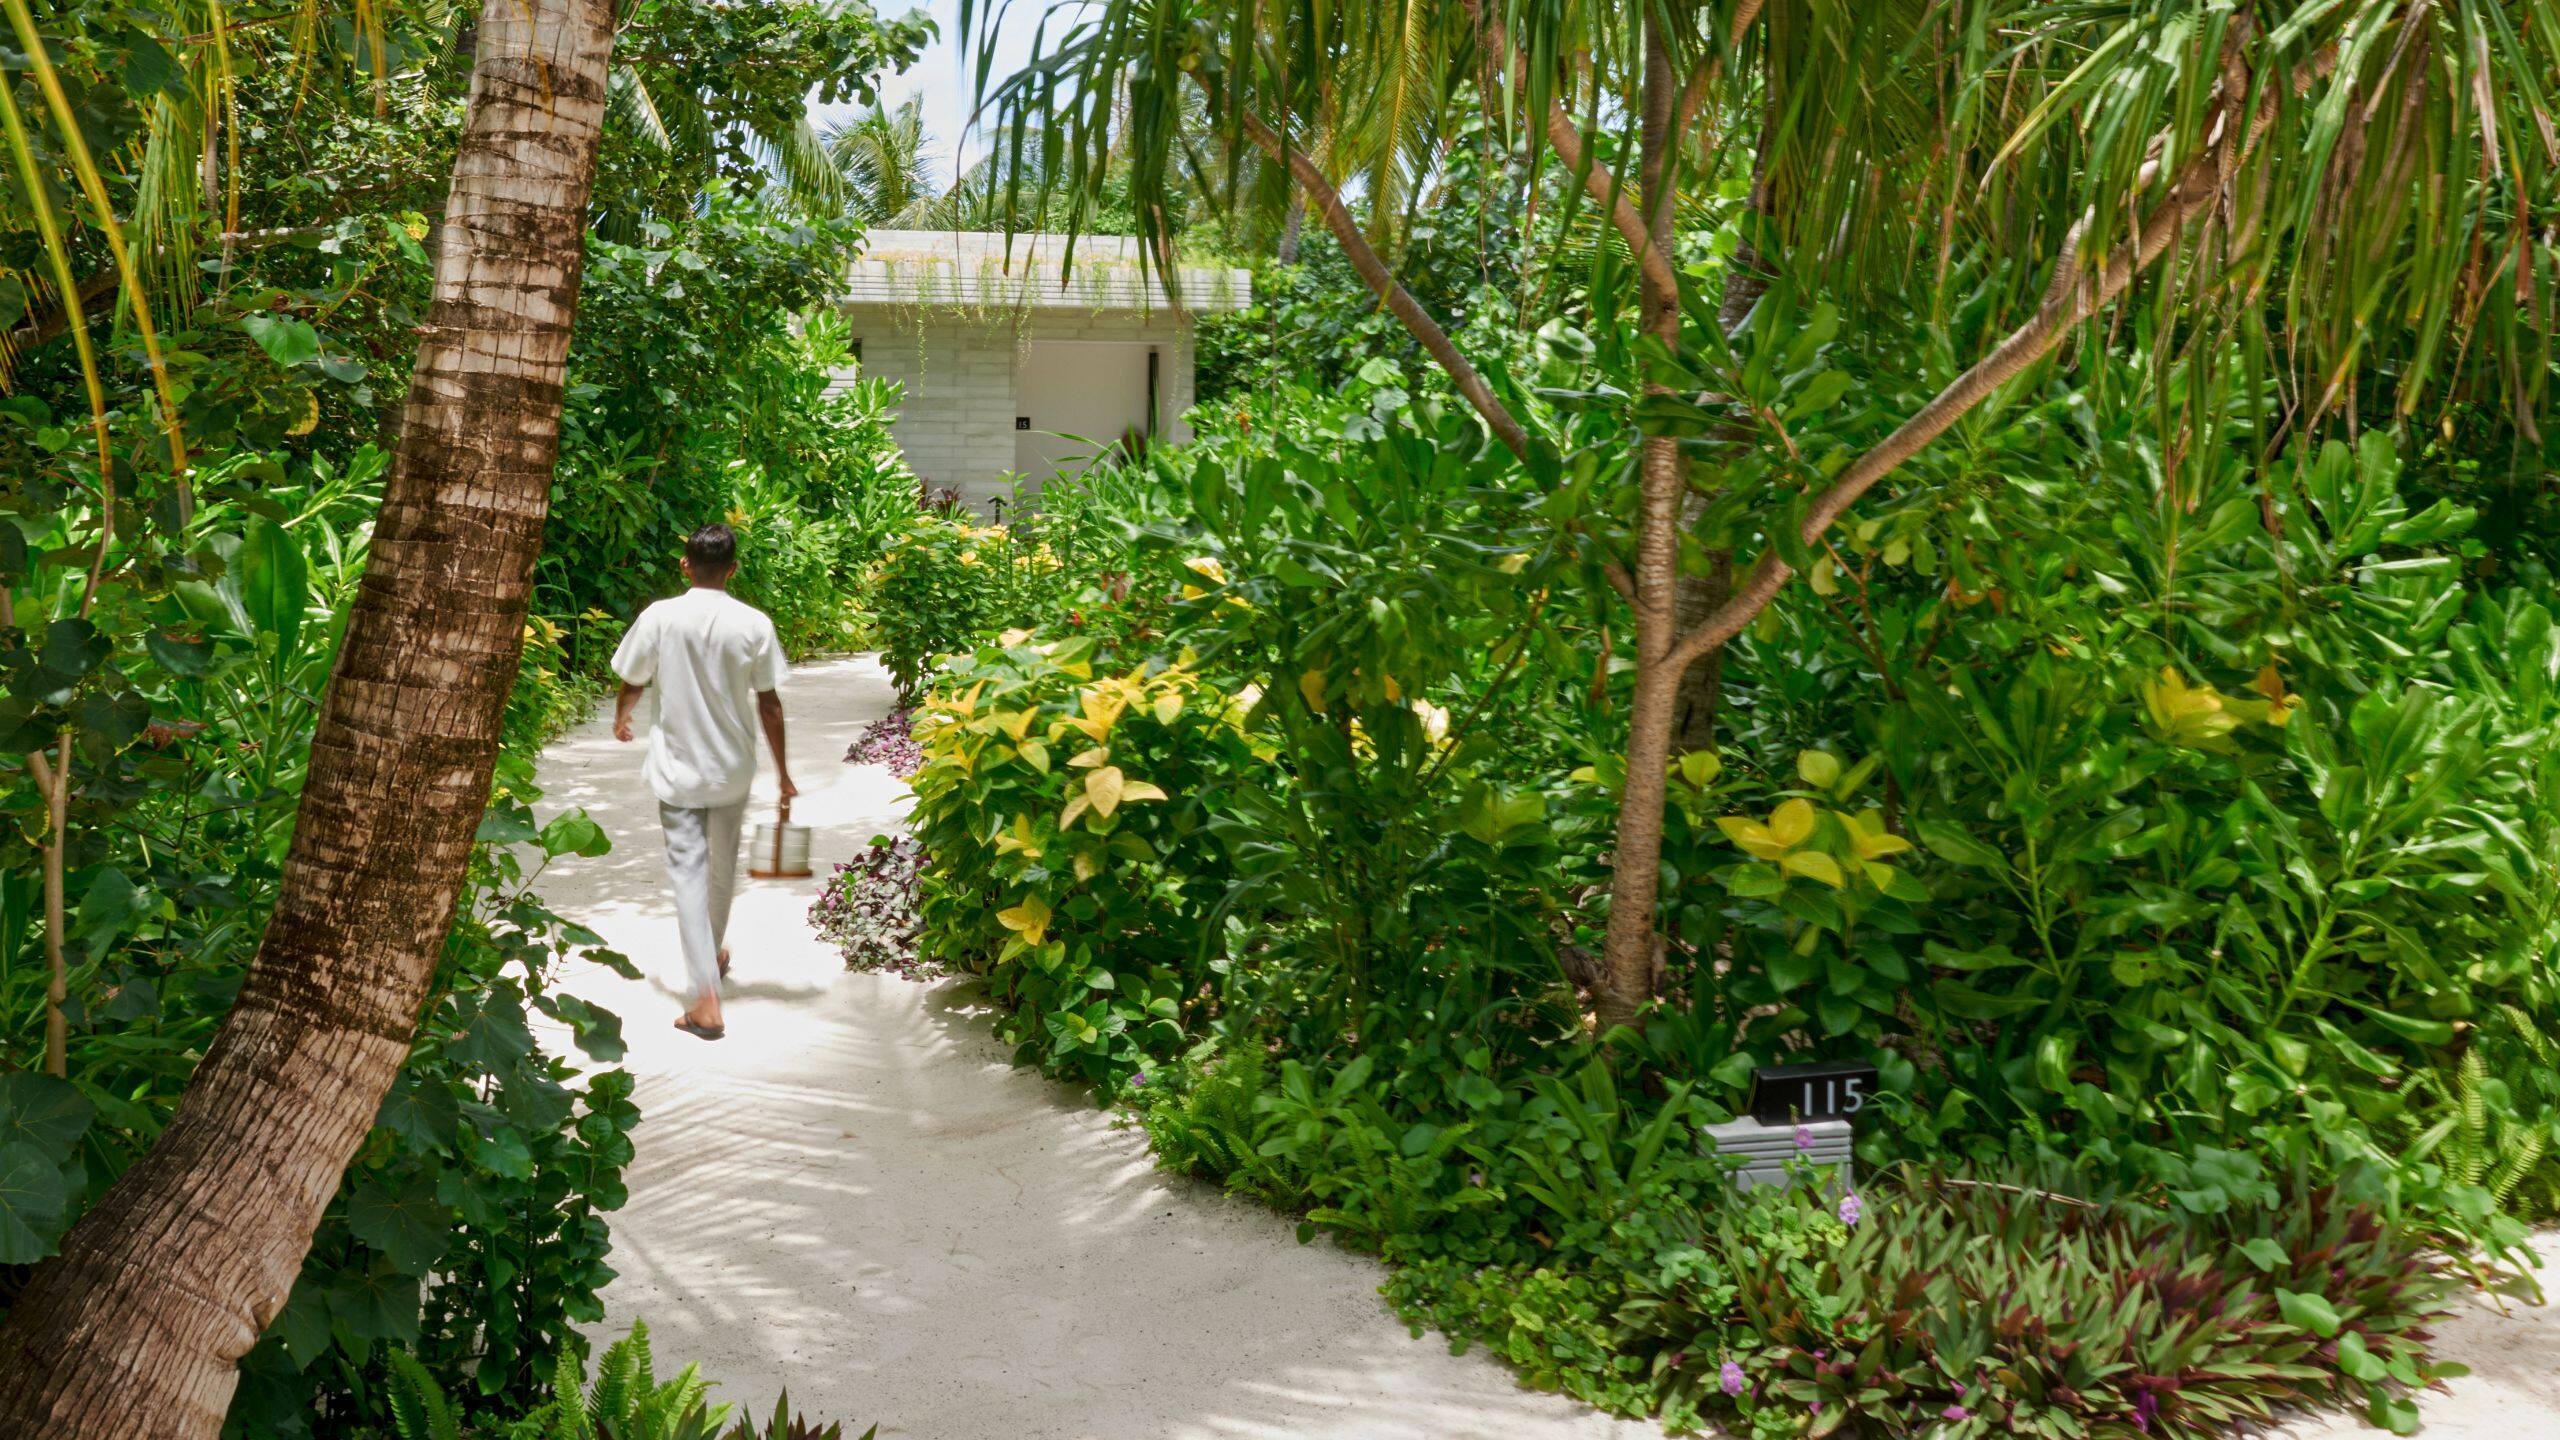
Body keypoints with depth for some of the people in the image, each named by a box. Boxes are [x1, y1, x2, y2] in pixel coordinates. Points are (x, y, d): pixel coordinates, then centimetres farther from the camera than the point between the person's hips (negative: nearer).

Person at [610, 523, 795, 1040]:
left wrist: (620, 720, 25)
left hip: (677, 769, -2)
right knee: (723, 866, 22)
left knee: (688, 872, -2)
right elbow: (769, 704, -4)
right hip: (732, 767, 2)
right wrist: (782, 770, 7)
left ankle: (707, 999, -11)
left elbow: (633, 684, 2)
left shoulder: (660, 617, -10)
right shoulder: (754, 625, -9)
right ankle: (715, 953, 45)